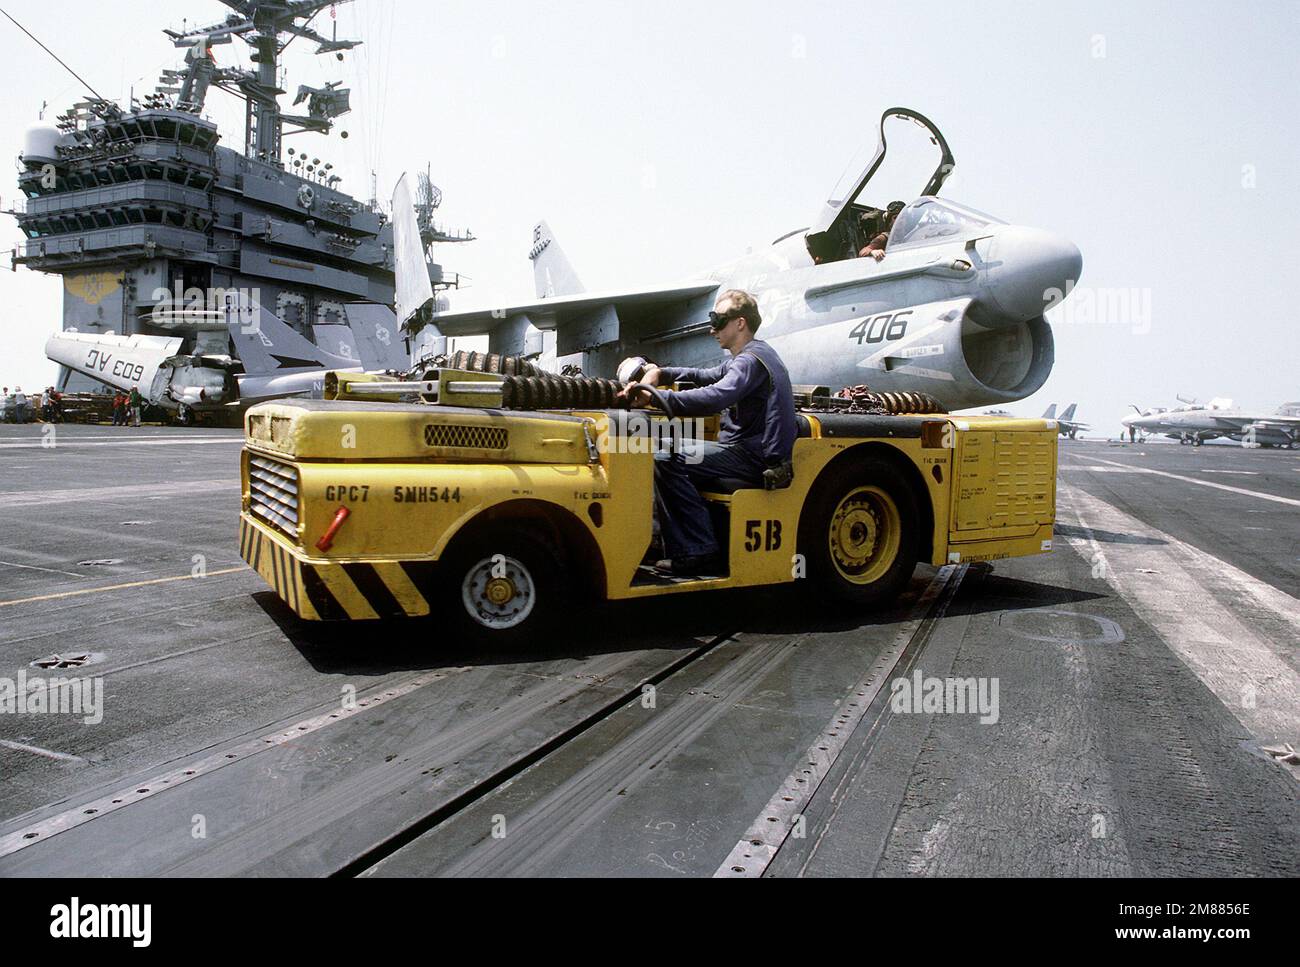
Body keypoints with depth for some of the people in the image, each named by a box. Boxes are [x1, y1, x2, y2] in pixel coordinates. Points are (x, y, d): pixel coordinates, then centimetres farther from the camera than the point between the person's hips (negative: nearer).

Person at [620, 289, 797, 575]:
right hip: (753, 453, 11)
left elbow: (714, 398, -31)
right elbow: (706, 376, 25)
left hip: (753, 458, -11)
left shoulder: (751, 360, -14)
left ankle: (699, 552, -20)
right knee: (681, 449, 22)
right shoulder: (751, 355, 20)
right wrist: (660, 373, 9)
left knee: (666, 462, -19)